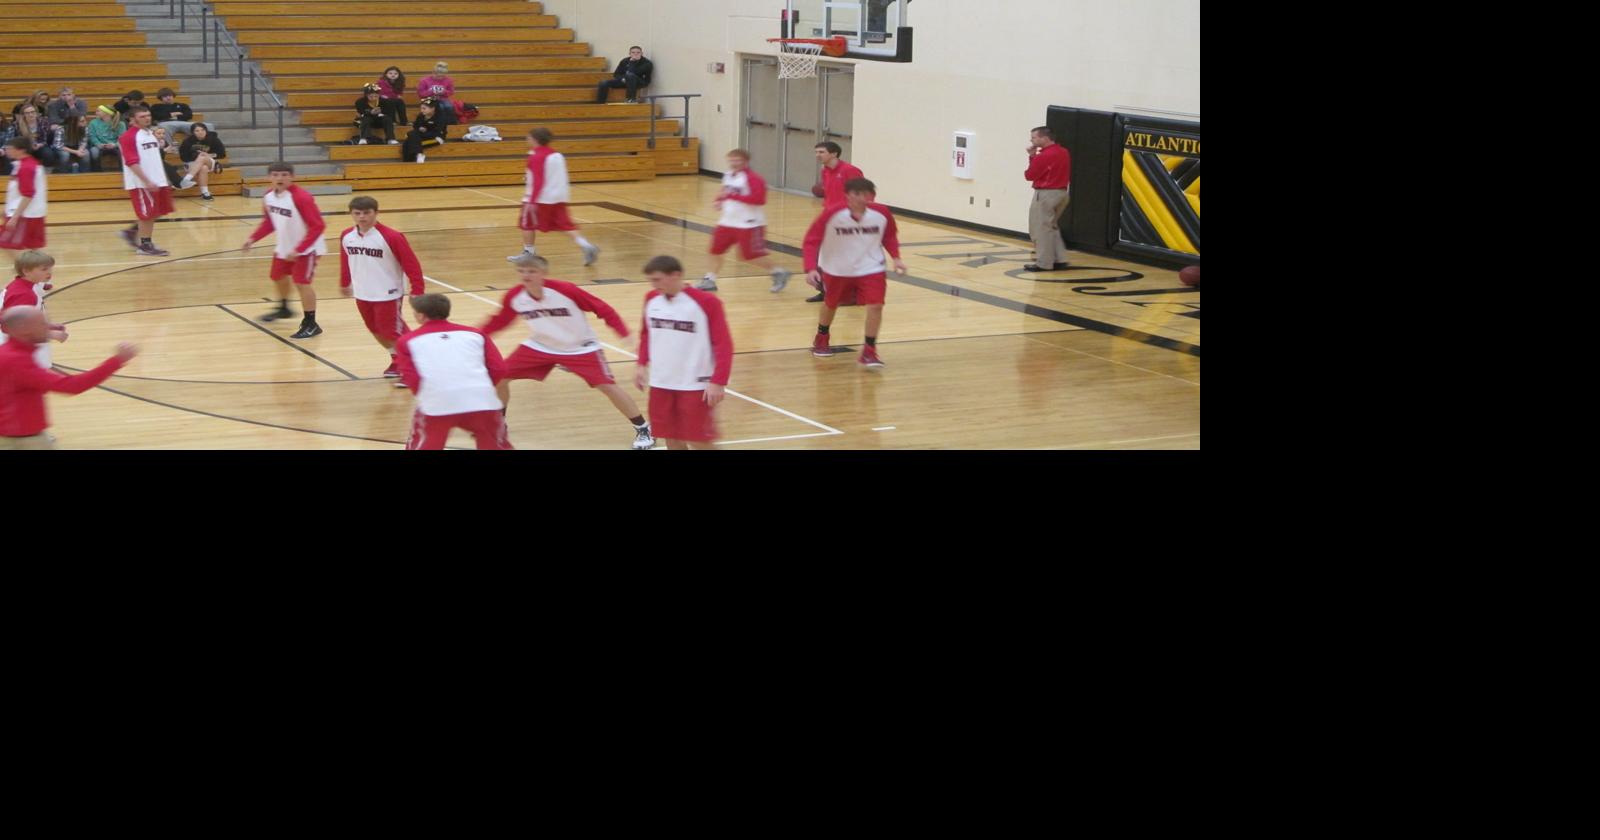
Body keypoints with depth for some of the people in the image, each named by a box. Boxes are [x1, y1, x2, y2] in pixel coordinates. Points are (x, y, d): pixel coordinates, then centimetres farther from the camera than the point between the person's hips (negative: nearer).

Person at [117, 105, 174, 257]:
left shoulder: (150, 134, 14)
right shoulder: (128, 137, -14)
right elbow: (132, 163, -20)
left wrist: (164, 178, 19)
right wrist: (147, 181, -25)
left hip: (157, 181, 9)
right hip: (141, 183, -9)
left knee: (157, 212, 11)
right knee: (147, 214, -3)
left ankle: (131, 232, 24)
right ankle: (145, 245, 9)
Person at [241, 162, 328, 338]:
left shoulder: (301, 198, -31)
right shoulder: (268, 197, -7)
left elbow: (318, 226, -30)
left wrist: (298, 250, -32)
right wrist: (253, 239, 2)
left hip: (307, 247, -9)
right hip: (285, 246, 9)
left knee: (301, 282, -15)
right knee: (277, 276, 23)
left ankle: (311, 325, -4)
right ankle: (284, 308, 50)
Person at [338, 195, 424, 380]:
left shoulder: (391, 237, -21)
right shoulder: (346, 236, -4)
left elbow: (412, 264, -17)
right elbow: (345, 261, 15)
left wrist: (417, 292, -20)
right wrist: (345, 284, 24)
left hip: (387, 295, -6)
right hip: (362, 294, 6)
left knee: (392, 332, -3)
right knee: (377, 331, 18)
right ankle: (397, 360, 38)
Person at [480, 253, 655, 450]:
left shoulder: (565, 290, -29)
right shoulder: (514, 297, -15)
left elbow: (603, 309, -22)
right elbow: (499, 321, 5)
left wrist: (625, 335, -30)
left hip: (580, 348, -4)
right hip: (540, 346, 4)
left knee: (607, 386, -14)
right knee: (500, 377, -2)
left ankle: (643, 430, 1)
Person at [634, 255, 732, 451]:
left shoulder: (706, 302, -15)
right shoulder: (651, 299, 3)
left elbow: (723, 345, -13)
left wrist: (718, 382, -19)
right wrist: (642, 364, 8)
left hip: (695, 385, -5)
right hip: (661, 383, 5)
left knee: (699, 441, -3)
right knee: (672, 438, 10)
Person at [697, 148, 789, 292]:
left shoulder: (752, 178, -18)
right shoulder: (728, 175, 9)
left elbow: (758, 199, -28)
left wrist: (732, 196, -28)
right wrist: (719, 201, 4)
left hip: (749, 224, -8)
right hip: (728, 221, 8)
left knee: (752, 255, -5)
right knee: (715, 249, 6)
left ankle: (779, 274, 13)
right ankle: (709, 281, 16)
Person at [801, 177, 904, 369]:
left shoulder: (882, 214, -19)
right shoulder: (831, 214, -26)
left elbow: (890, 236, 2)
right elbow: (812, 240, -21)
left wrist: (896, 257, -12)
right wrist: (811, 268, -32)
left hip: (870, 268, 0)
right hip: (836, 268, 0)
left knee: (875, 305, -18)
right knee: (831, 304, 21)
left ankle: (869, 351, -3)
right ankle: (821, 339, 50)